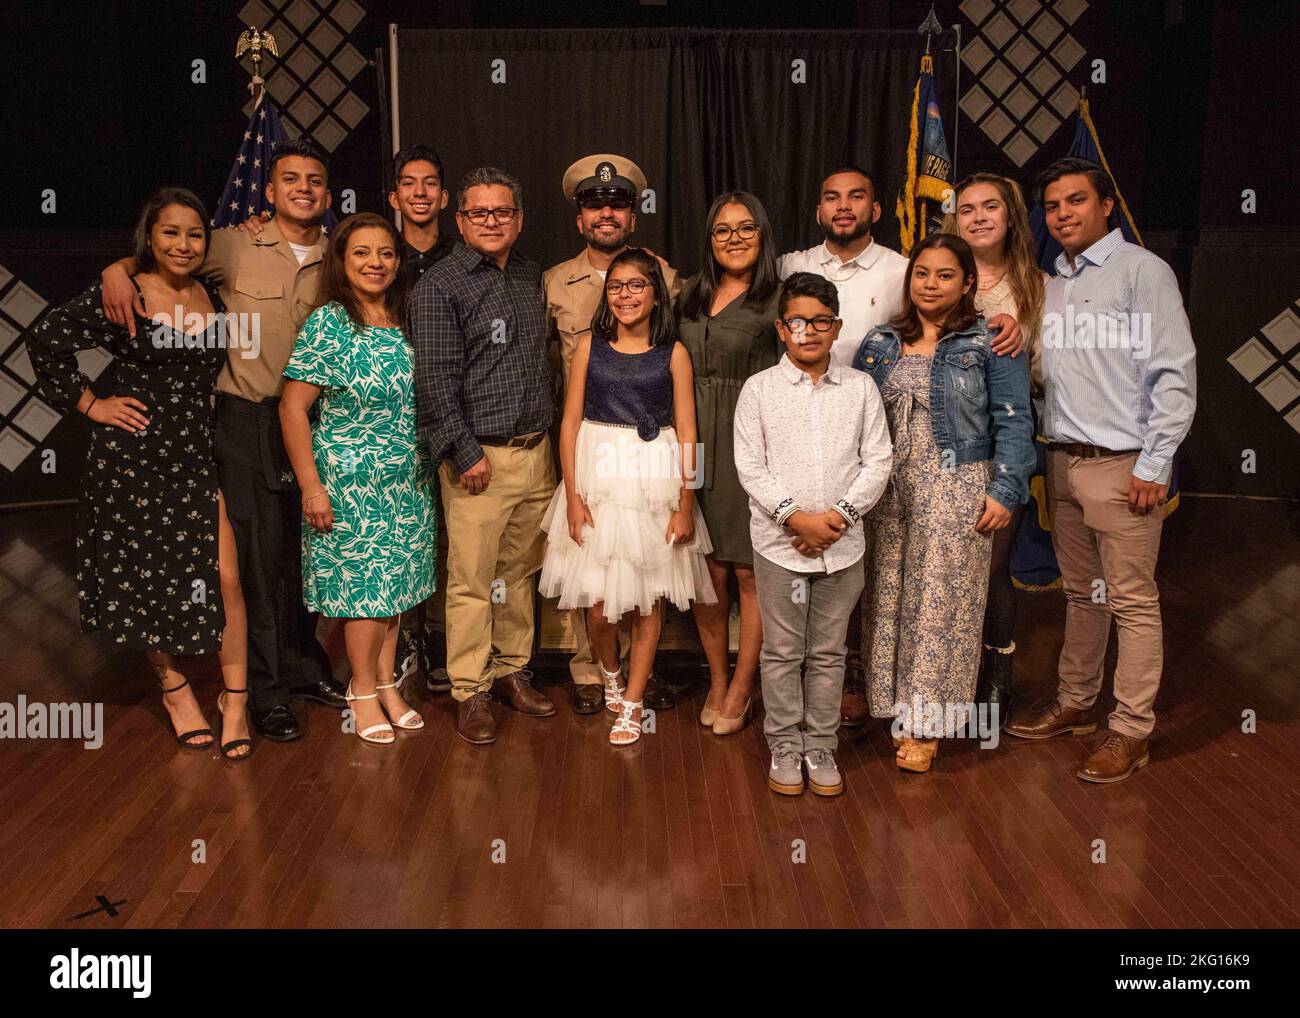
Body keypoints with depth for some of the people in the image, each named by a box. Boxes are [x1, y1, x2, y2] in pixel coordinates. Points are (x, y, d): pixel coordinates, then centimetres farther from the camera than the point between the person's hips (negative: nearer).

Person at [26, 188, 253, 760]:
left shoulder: (214, 300, 7)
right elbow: (46, 345, -3)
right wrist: (91, 404, -5)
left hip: (199, 455, 3)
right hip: (132, 458, -2)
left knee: (225, 579, -5)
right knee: (142, 576, 9)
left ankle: (235, 701, 9)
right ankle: (174, 687, 29)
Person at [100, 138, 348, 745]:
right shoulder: (234, 248, 0)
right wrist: (118, 269, -12)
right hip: (249, 422, -3)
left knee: (307, 551, 12)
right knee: (257, 554, -1)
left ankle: (304, 668, 29)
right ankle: (266, 691, 11)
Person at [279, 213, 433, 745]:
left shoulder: (407, 322, 6)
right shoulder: (327, 324, -10)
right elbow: (293, 407, -11)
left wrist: (427, 467, 10)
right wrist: (310, 484, -15)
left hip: (407, 481, 5)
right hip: (350, 481, -5)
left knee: (395, 582, 12)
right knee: (364, 583, 2)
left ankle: (387, 684, 26)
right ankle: (364, 689, 19)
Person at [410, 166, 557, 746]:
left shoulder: (532, 279, 14)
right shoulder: (440, 286, -5)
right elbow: (434, 378, -11)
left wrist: (547, 437, 14)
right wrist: (466, 453, -13)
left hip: (535, 453, 6)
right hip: (479, 458, -5)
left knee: (520, 573, 13)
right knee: (471, 580, -1)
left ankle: (512, 671, 26)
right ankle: (470, 691, 10)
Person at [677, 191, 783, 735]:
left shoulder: (778, 299, -2)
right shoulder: (689, 295, 13)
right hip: (696, 444, 4)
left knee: (749, 571, 2)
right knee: (709, 569, 8)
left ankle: (741, 690, 16)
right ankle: (716, 680, 24)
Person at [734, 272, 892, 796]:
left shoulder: (860, 387, 4)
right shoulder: (760, 388, 0)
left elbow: (878, 460, 1)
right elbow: (749, 465, -5)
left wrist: (841, 513, -12)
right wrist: (795, 516, -15)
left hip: (843, 544, 2)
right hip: (779, 542, -1)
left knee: (828, 653, 12)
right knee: (782, 652, 8)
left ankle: (821, 747, 25)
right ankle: (785, 748, 23)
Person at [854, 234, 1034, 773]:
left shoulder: (990, 344, -1)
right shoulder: (880, 343, 10)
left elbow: (1012, 423, -4)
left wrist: (1005, 490, -12)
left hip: (956, 492, -3)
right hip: (888, 491, 4)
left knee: (941, 601, 0)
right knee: (890, 597, 6)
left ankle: (926, 721, 10)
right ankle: (894, 704, 20)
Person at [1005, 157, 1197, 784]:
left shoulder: (1141, 271, -5)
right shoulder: (1050, 285, 15)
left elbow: (1175, 374, -10)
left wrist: (1155, 465, -14)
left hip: (1123, 466, -6)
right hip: (1064, 461, 7)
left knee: (1132, 600, -1)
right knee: (1080, 593, 16)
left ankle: (1131, 729, 8)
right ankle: (1074, 703, 28)